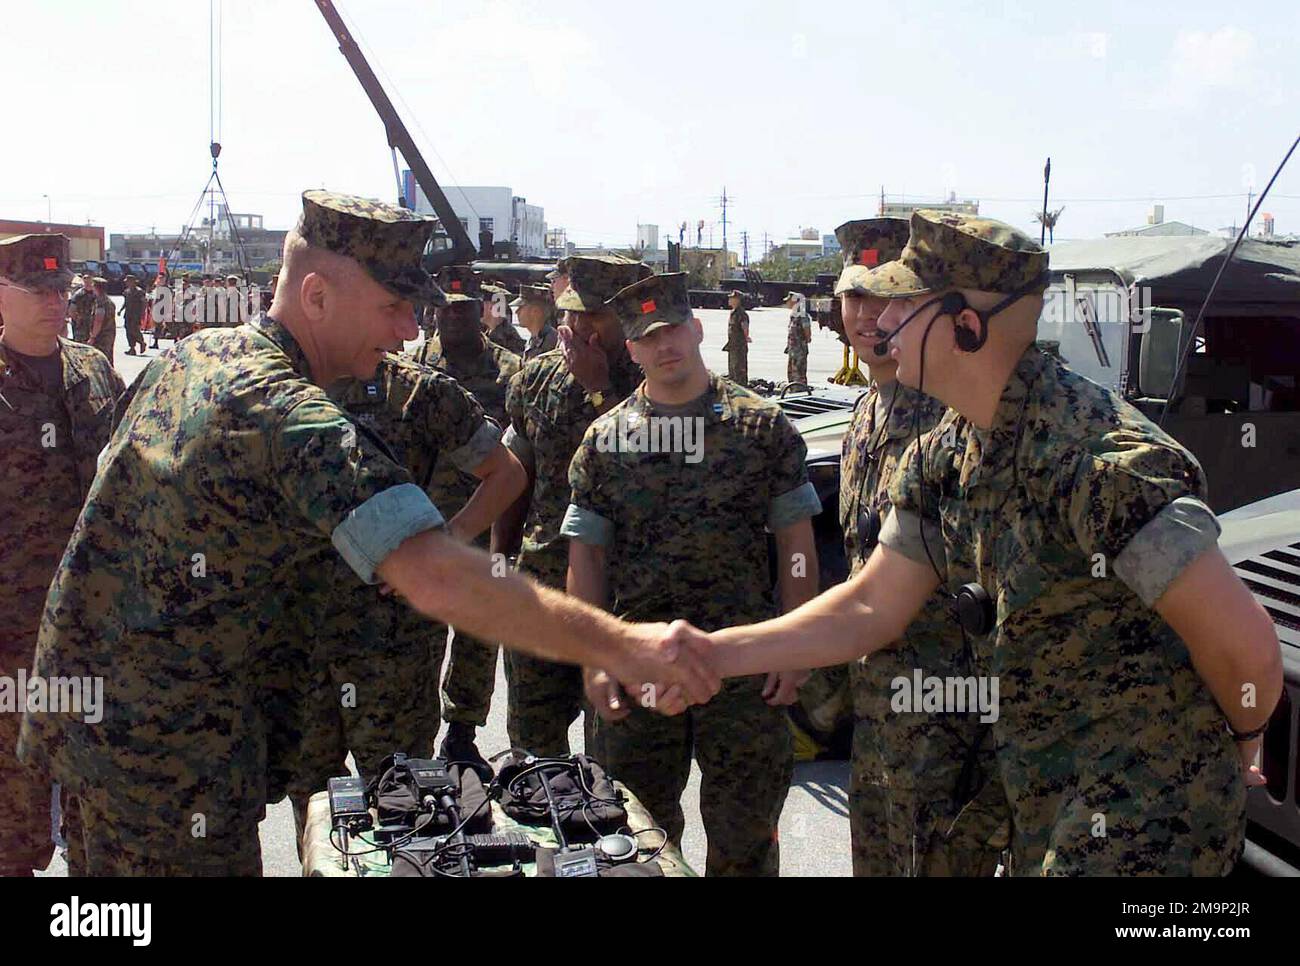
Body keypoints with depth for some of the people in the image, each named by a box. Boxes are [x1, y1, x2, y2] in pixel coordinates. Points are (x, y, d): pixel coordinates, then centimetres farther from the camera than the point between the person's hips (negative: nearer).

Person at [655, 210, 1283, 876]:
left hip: (1141, 820, -8)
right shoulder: (943, 457, -1)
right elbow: (871, 608, 4)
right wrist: (715, 652, -4)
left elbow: (1245, 644, -25)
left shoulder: (1101, 458, -29)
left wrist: (1240, 737, -3)